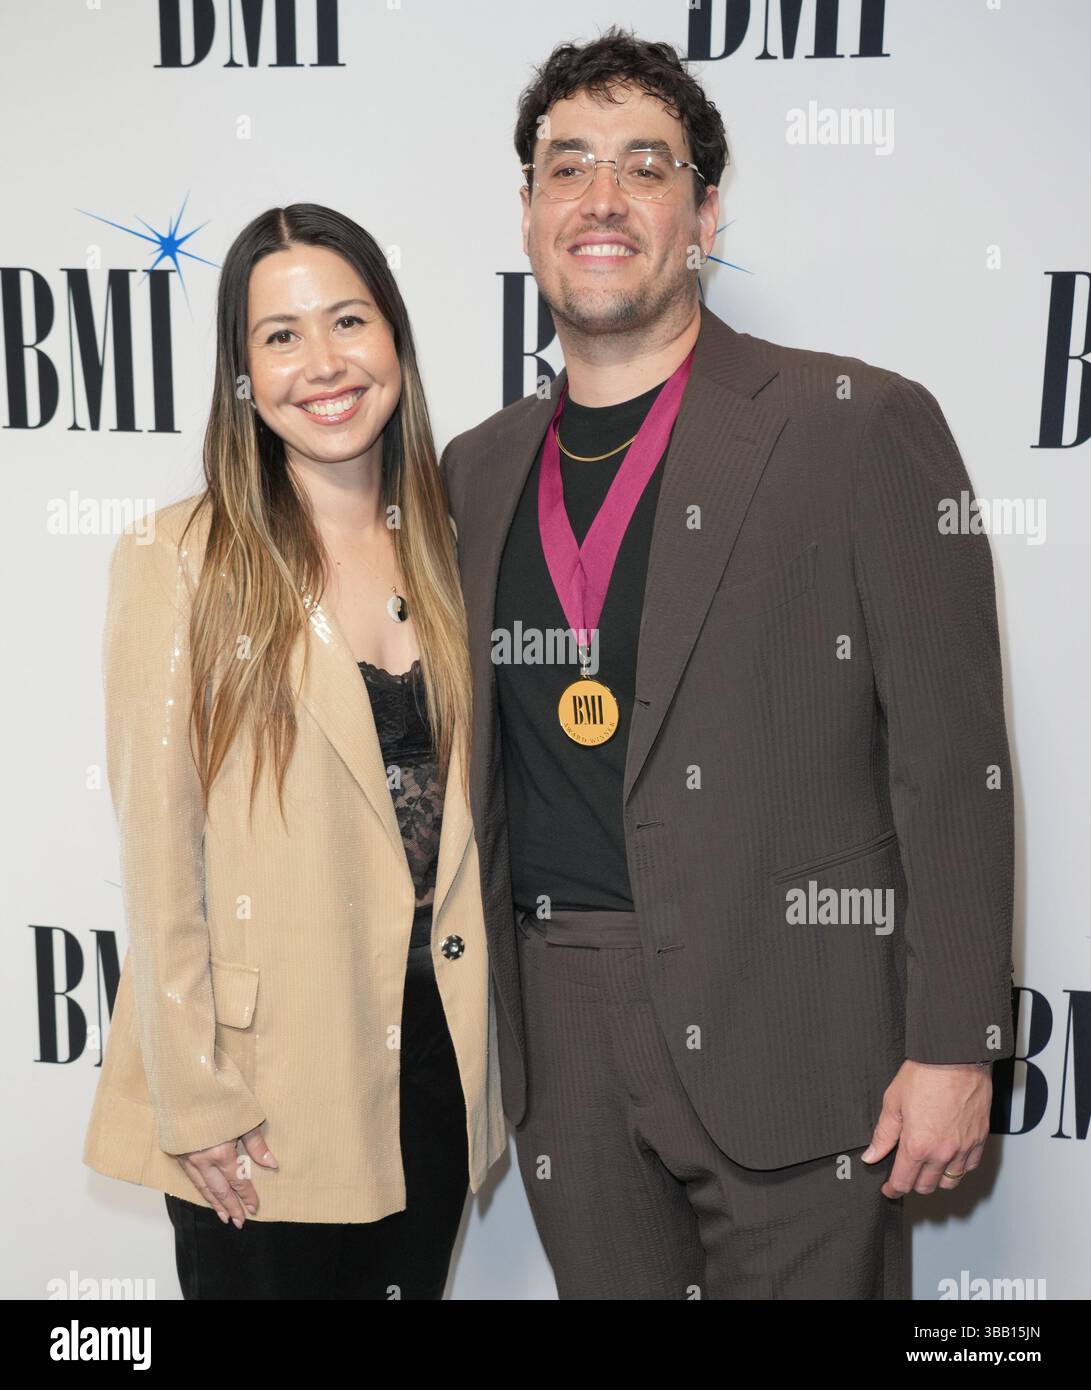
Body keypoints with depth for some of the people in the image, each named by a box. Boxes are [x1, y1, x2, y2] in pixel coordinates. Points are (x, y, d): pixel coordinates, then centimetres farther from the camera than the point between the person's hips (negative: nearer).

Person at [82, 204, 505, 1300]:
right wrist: (191, 1093, -10)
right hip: (265, 1086, -4)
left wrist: (486, 1044, 7)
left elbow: (469, 795, 8)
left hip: (437, 1053, 4)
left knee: (411, 1279, 19)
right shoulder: (179, 560, -10)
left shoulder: (445, 548, 4)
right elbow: (157, 847, -10)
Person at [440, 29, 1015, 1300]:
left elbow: (952, 765, -8)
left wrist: (954, 1048, -10)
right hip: (563, 1048, 4)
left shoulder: (858, 425, -6)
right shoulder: (477, 469, 9)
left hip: (791, 1038, -4)